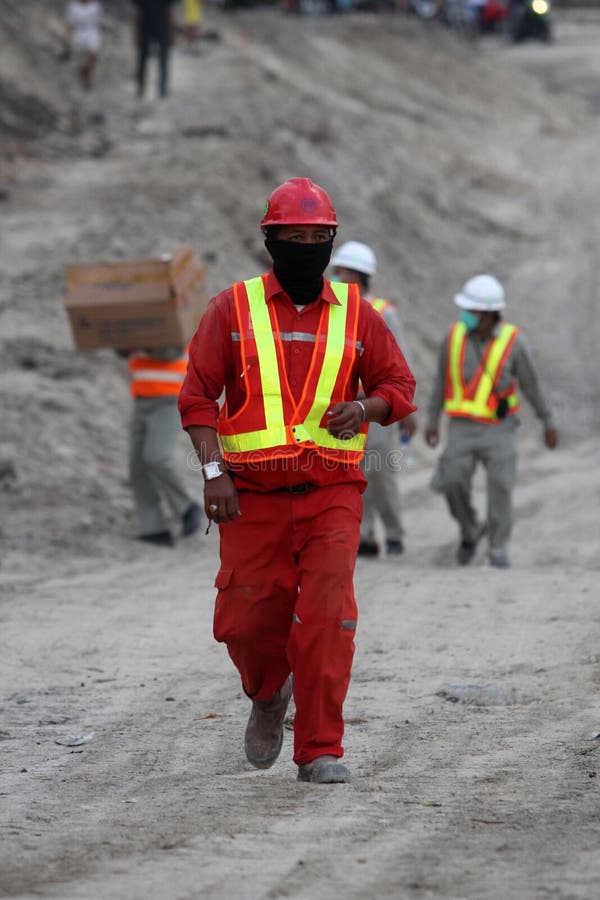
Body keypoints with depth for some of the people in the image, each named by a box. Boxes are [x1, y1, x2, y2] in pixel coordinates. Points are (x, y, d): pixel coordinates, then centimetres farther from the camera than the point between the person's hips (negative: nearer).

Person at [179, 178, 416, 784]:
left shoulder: (356, 314, 8)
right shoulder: (232, 309, 4)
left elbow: (399, 386, 13)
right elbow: (197, 396, 1)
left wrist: (364, 407, -10)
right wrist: (214, 471, -11)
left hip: (331, 494, 0)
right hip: (253, 497, 0)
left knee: (326, 618, -13)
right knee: (247, 621, 2)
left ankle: (320, 751, -6)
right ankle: (269, 697, 36)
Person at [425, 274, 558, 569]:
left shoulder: (513, 342, -12)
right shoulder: (455, 336, -5)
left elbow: (532, 384, -1)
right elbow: (442, 381, 6)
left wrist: (549, 423, 6)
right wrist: (431, 422, 10)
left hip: (500, 427, -2)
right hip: (463, 428, 2)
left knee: (500, 486, -10)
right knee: (453, 484, -9)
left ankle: (498, 549, 6)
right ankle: (470, 532, 18)